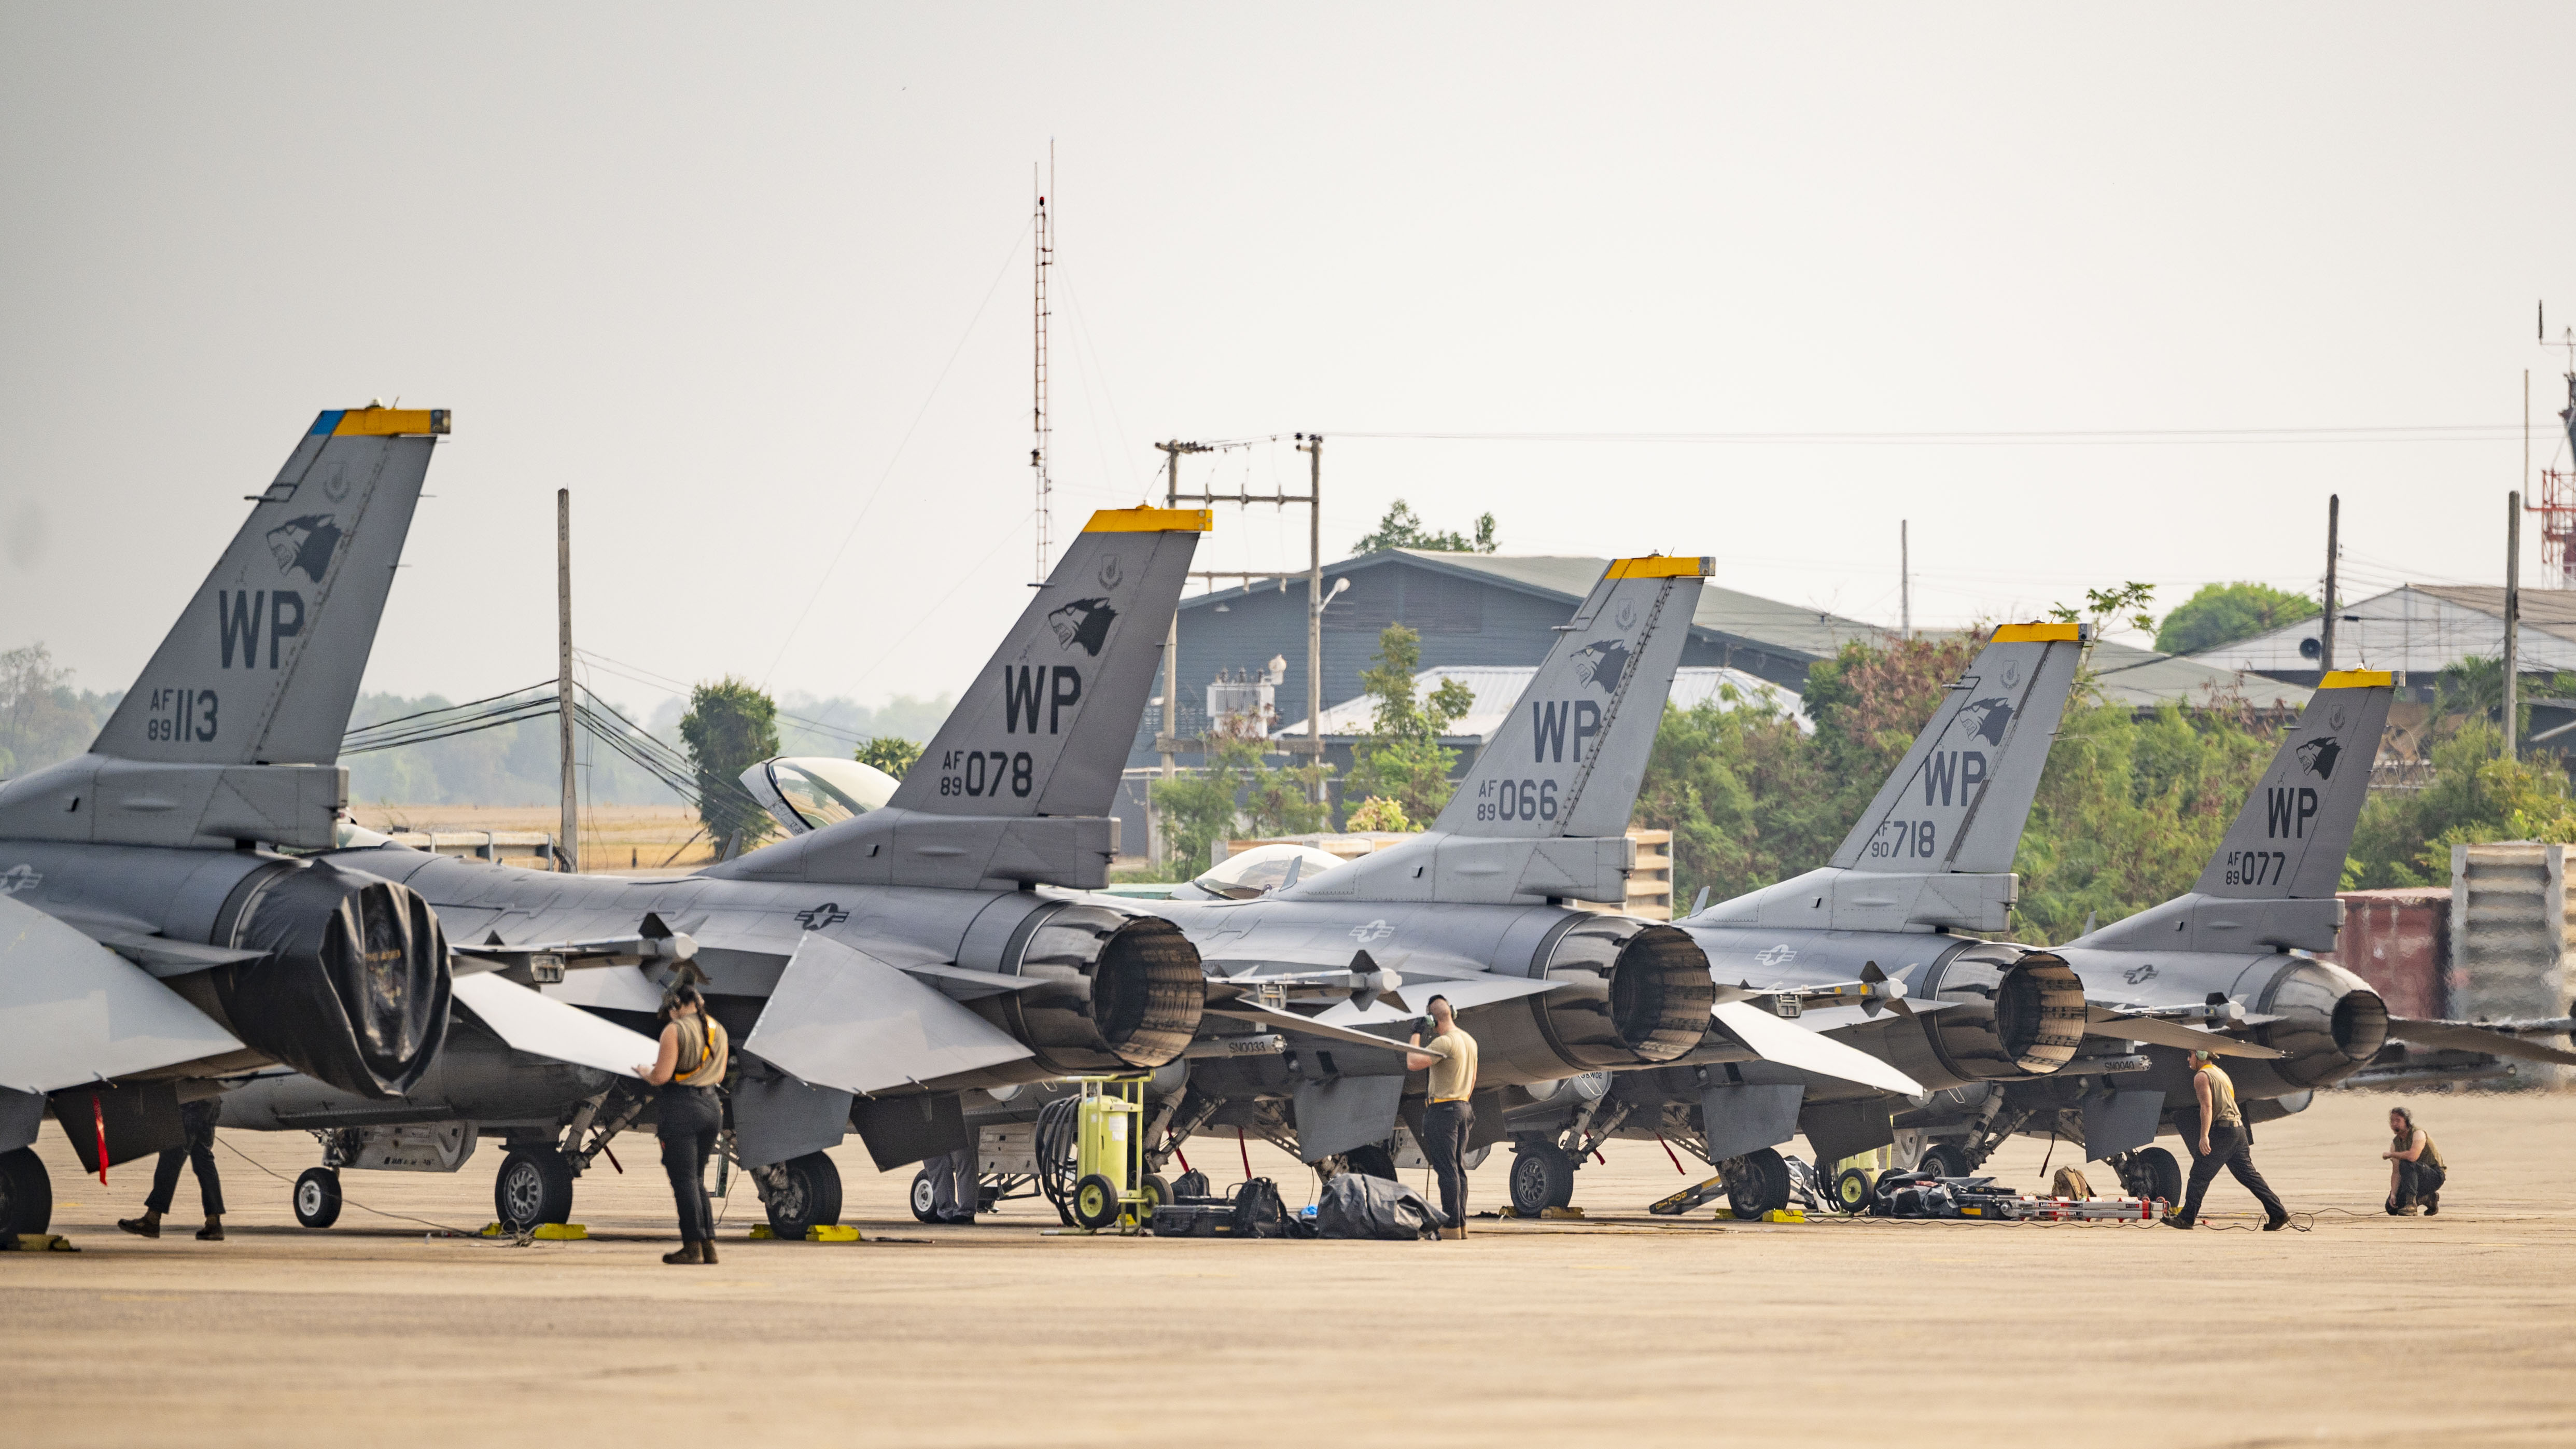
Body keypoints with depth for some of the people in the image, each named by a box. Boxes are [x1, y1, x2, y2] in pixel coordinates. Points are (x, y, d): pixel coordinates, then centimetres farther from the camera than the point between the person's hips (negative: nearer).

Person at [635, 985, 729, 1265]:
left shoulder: (676, 1031, -10)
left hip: (681, 1108, -7)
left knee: (684, 1179, -4)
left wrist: (646, 1073, 6)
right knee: (696, 1179, 14)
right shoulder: (718, 1031, 12)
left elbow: (662, 1077, -15)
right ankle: (709, 1245, 9)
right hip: (711, 1106, 7)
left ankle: (693, 1247, -6)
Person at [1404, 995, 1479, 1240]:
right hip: (1463, 1108, 9)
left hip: (1442, 1110, -9)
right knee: (1459, 1169, 12)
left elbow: (1413, 1063, -27)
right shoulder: (1469, 1041, 11)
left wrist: (1416, 1035, -15)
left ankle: (1451, 1226, -9)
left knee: (1447, 1170, -8)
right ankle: (1461, 1223, 13)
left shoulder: (1445, 1042, -18)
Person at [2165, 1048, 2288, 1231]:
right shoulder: (2221, 1074, 23)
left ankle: (2187, 1218, 0)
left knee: (2200, 1175, -2)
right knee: (2248, 1174, 8)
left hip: (2222, 1129, -9)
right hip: (2238, 1127, 9)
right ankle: (2278, 1213, 2)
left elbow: (2207, 1107, -18)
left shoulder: (2202, 1077, -6)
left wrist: (2204, 1136, -26)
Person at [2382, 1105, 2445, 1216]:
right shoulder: (2395, 1143, 4)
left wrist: (2391, 1155, -20)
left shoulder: (2418, 1134, -18)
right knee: (2391, 1207, -1)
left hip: (2435, 1176, -8)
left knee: (2406, 1164, -35)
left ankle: (2411, 1204, -35)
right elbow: (2396, 1172, 0)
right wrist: (2393, 1194, -14)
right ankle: (2428, 1199, 15)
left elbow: (2412, 1156, -37)